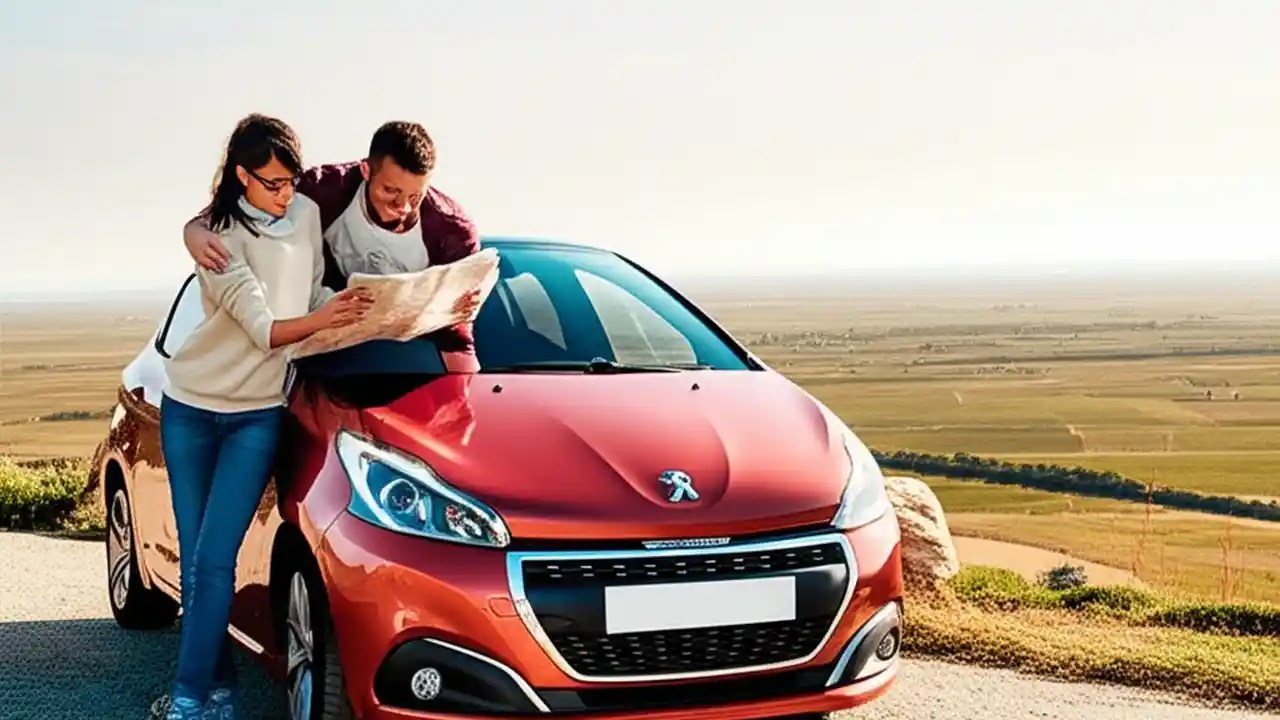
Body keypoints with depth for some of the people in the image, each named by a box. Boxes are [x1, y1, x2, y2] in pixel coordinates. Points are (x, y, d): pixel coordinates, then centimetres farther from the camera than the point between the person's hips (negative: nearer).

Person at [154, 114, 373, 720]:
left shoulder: (308, 215, 0)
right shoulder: (215, 235, -13)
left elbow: (314, 295, 12)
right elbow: (265, 329, -23)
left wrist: (354, 305, -8)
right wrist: (319, 320, -41)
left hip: (257, 412, 1)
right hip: (189, 405, -1)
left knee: (215, 559, -9)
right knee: (194, 558, 3)